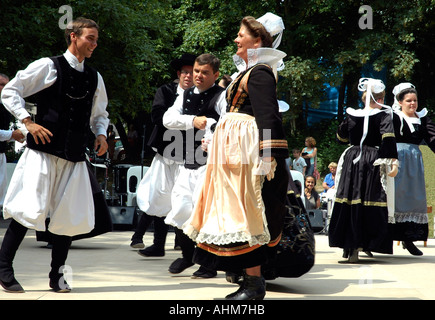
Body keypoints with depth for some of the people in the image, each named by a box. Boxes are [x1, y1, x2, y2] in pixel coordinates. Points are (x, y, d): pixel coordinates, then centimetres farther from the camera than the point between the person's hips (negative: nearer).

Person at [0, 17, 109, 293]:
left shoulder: (95, 78, 14)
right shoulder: (48, 66, -2)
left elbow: (99, 114, 26)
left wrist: (101, 134, 6)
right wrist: (28, 122, -10)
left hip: (75, 157, 6)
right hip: (44, 150, -6)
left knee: (71, 215, 6)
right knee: (30, 209, -12)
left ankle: (57, 275, 19)